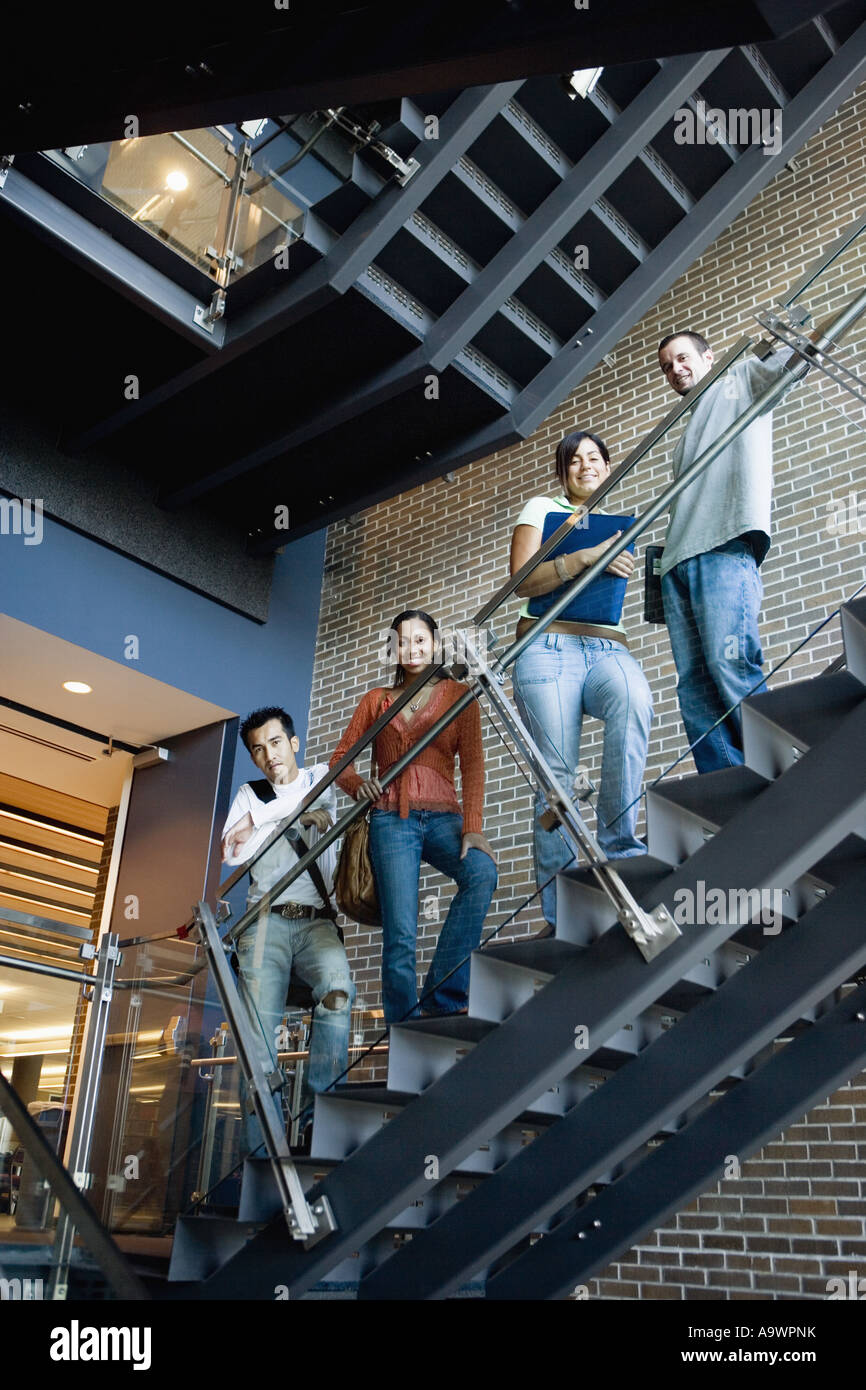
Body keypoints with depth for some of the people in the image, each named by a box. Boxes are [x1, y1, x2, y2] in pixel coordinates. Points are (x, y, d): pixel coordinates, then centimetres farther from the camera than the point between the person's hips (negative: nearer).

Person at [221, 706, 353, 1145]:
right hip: (267, 922, 1)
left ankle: (318, 1112, -25)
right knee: (259, 1028, -17)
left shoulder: (323, 780, 19)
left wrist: (256, 820, -6)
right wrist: (295, 816, 1)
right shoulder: (249, 795, 19)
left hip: (317, 921, 0)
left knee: (338, 988, -31)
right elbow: (232, 853, 5)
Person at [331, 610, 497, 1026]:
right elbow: (340, 757, 18)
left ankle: (442, 999, -27)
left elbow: (472, 764, 3)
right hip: (391, 820, 1)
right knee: (400, 935, -13)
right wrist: (358, 786, -6)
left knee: (482, 871, -33)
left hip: (442, 816, 0)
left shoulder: (458, 695, 13)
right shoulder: (376, 700, 18)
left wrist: (472, 829, -10)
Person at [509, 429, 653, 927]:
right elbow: (523, 580, -2)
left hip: (608, 647, 3)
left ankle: (618, 842, -32)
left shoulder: (620, 525, 27)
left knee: (634, 698, -35)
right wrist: (587, 556, -13)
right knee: (558, 773, -15)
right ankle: (560, 915, -13)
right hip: (550, 647, -3)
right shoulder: (542, 508, 14)